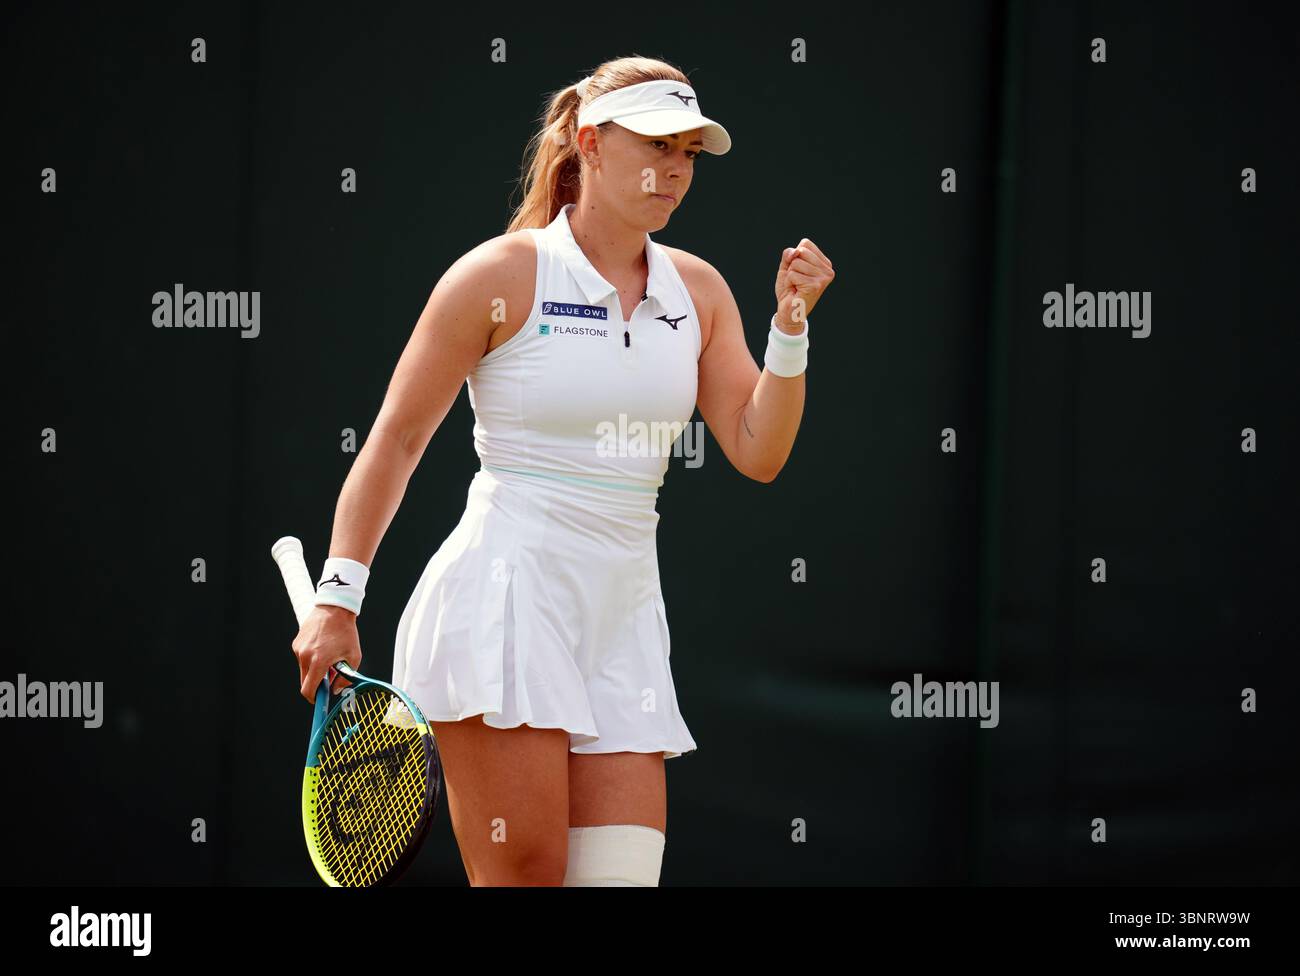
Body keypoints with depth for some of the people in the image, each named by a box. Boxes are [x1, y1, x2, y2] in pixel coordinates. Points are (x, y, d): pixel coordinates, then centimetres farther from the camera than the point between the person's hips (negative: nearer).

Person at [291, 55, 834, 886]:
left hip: (622, 611, 6)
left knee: (623, 870, -3)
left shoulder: (697, 290, 11)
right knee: (525, 872, -11)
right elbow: (396, 439, -1)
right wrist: (339, 598, -5)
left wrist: (791, 326, -6)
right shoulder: (500, 277, -4)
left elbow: (757, 454, 7)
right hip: (502, 599, -6)